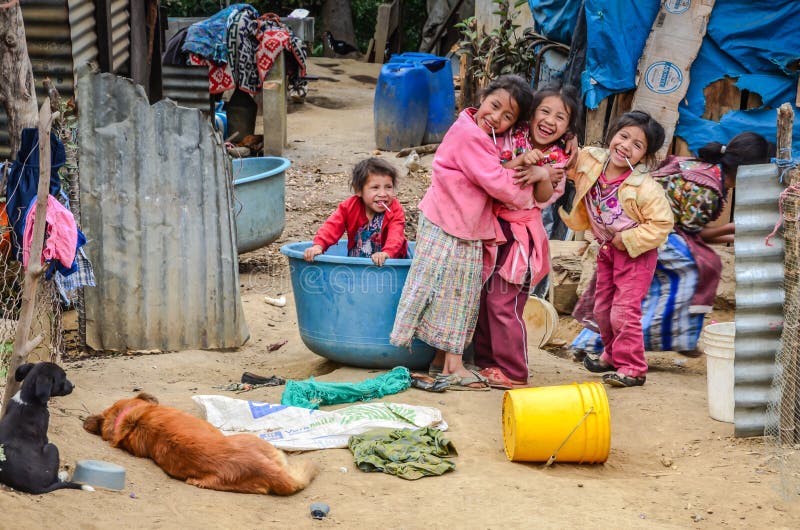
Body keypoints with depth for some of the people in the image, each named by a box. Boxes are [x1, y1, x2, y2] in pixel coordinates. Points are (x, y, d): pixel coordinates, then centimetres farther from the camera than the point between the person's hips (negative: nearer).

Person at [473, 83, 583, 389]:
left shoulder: (558, 160, -4)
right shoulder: (514, 138, 1)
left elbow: (542, 199, -8)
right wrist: (520, 161, -20)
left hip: (521, 234, -4)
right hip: (493, 227, 4)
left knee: (503, 303, -6)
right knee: (482, 297, 11)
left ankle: (513, 372, 4)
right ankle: (485, 361, 26)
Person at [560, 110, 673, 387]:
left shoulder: (645, 188, -28)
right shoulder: (590, 160, -12)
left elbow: (661, 224, -23)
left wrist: (628, 240, -22)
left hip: (635, 253, -7)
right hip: (606, 249, 7)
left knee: (624, 310, -11)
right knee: (602, 309, 18)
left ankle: (632, 367, -1)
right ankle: (613, 354, 39)